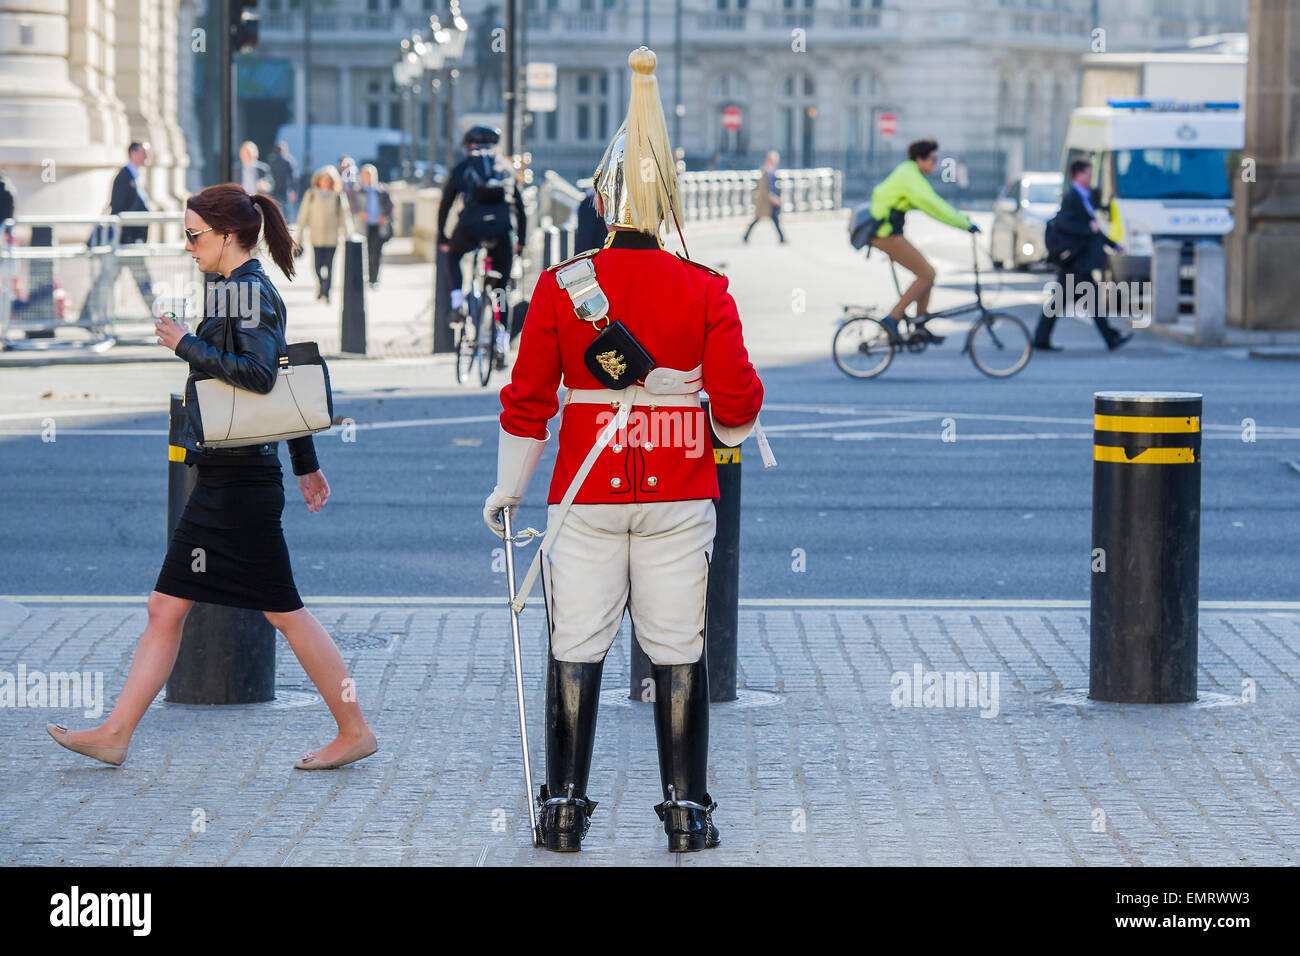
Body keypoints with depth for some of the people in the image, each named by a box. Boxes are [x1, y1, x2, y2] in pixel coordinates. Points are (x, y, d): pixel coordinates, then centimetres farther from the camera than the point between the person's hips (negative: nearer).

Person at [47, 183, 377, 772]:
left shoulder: (246, 291, -12)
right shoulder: (247, 290, 16)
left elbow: (259, 373, -26)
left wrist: (187, 346, -17)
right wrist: (306, 464, 25)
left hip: (241, 480, -10)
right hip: (222, 478, 10)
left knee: (283, 610, -3)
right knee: (166, 607, 8)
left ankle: (355, 731, 6)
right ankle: (115, 734, 10)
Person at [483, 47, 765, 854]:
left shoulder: (561, 288, -4)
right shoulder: (705, 292, -5)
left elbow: (527, 402, 0)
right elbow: (737, 406, -3)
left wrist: (508, 487, 12)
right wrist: (730, 431, 21)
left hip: (585, 493, 0)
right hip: (680, 495, 0)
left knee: (577, 647, 5)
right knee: (677, 650, 6)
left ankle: (564, 809, 8)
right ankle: (688, 812, 9)